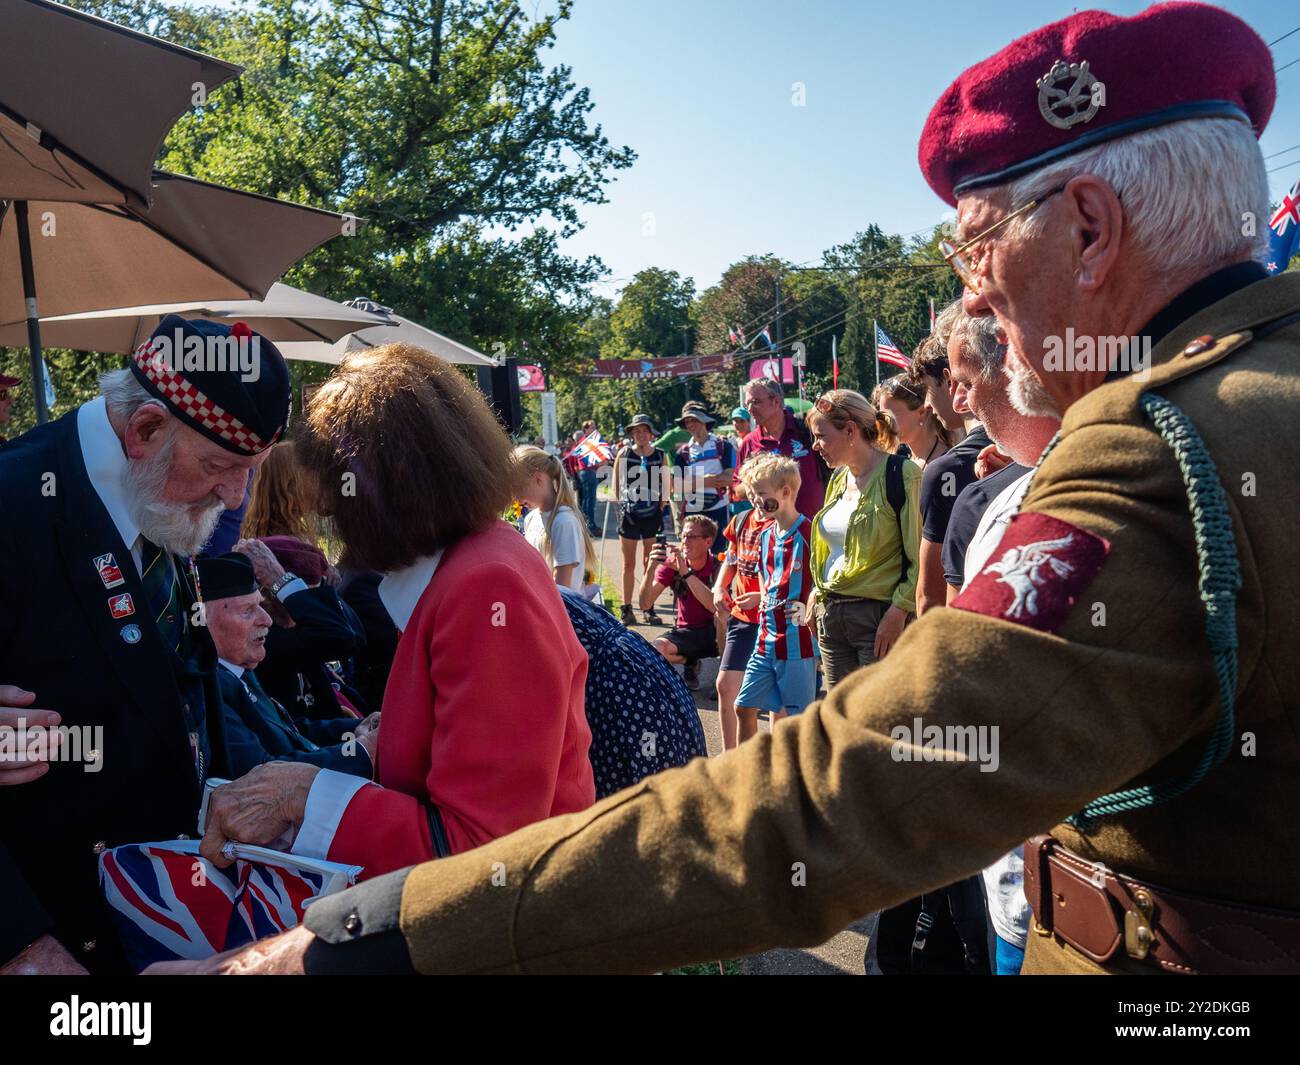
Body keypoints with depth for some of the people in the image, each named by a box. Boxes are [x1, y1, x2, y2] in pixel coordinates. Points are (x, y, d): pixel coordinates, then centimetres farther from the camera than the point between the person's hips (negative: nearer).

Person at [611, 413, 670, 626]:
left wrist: (661, 509, -1)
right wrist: (620, 505, -2)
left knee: (650, 564, 5)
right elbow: (616, 483, 5)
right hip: (629, 514, 0)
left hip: (652, 514, 0)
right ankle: (626, 609, 10)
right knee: (629, 564, 5)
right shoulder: (623, 454, 2)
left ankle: (649, 608, 12)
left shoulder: (661, 456, 3)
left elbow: (666, 487, 6)